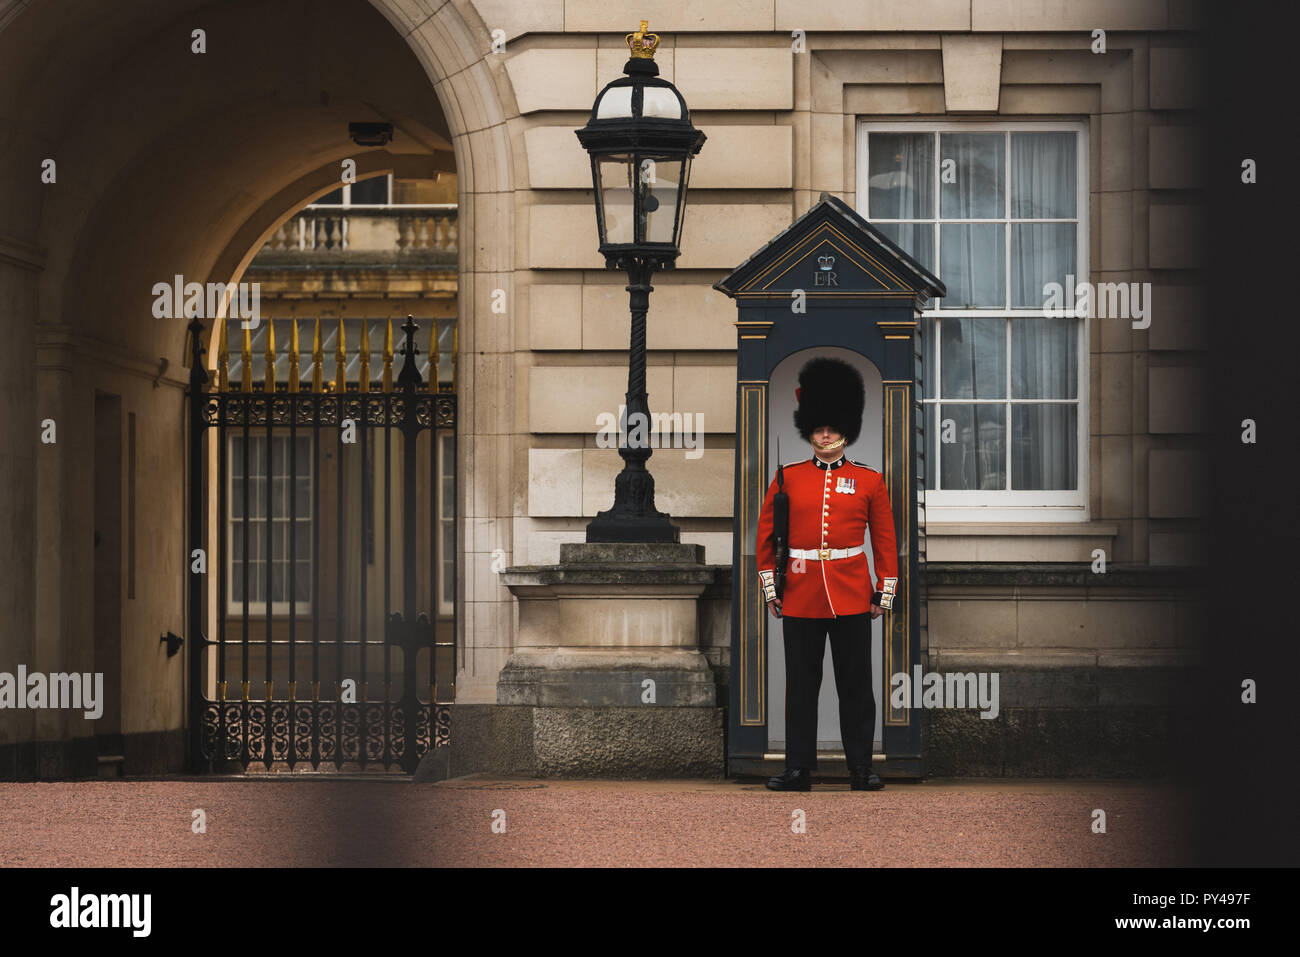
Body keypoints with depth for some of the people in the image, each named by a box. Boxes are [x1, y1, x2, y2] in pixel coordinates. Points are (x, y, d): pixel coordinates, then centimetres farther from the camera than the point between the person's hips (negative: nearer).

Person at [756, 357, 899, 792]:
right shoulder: (788, 478, 5)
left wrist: (885, 592, 3)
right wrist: (769, 586, 5)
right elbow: (766, 534, 9)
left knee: (855, 683, 3)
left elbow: (885, 540, 7)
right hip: (801, 596, 1)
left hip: (852, 594, 0)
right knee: (801, 684, 4)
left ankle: (861, 768, 9)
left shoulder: (869, 481, 4)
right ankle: (799, 768, 9)